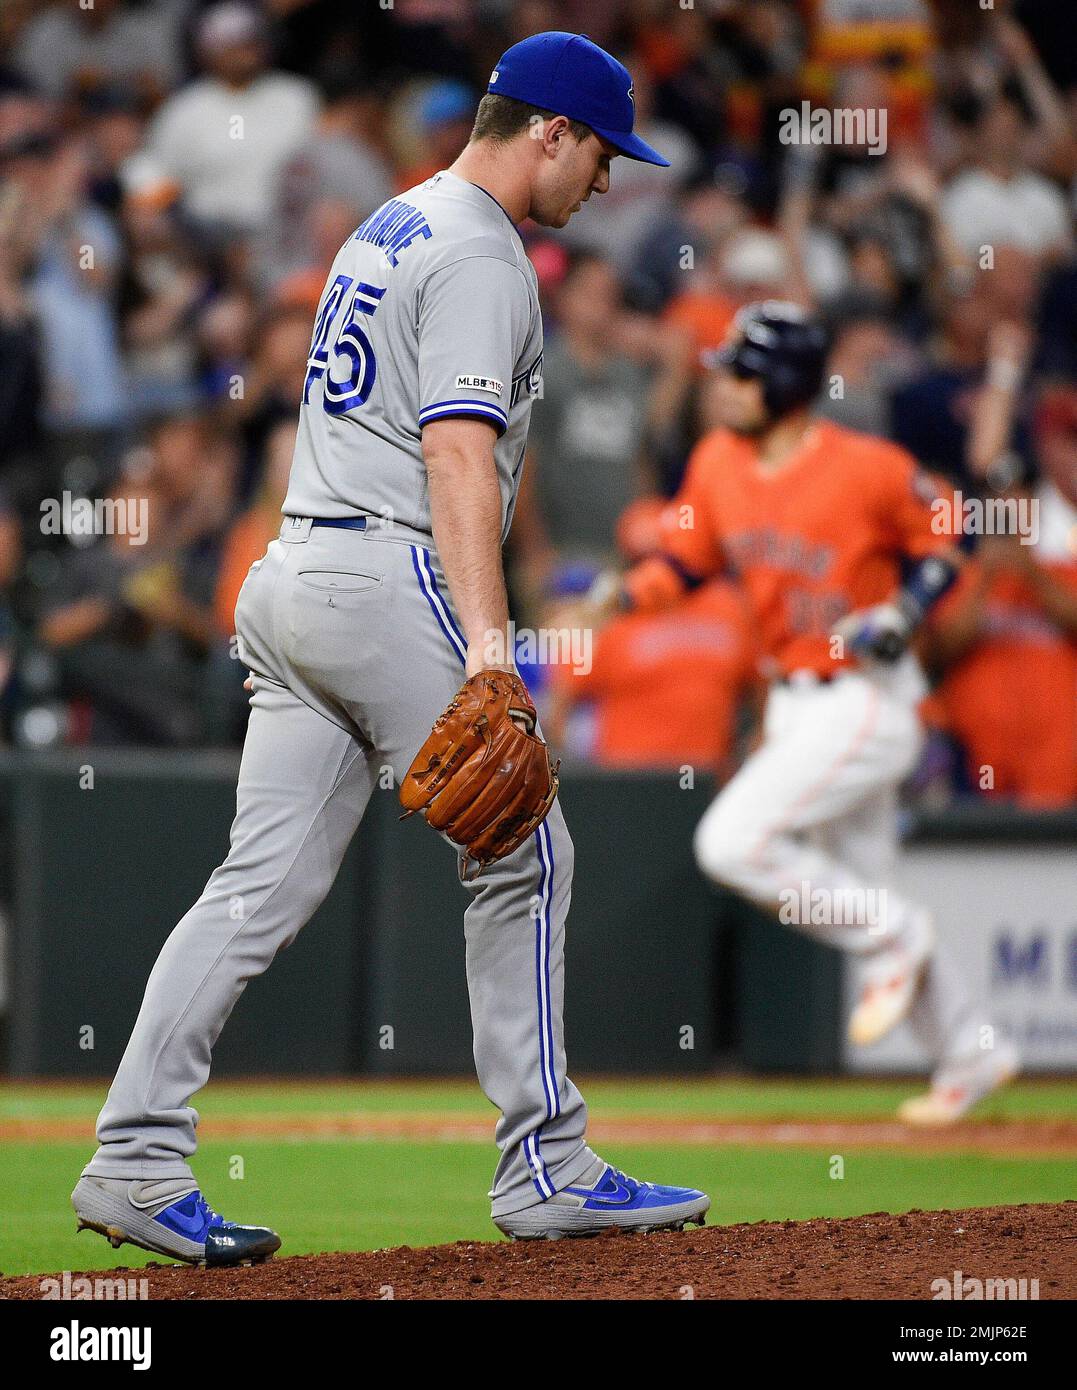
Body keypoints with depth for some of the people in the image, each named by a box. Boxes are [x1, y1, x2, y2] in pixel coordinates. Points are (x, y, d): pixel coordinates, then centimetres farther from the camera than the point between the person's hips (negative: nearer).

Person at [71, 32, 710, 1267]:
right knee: (522, 855, 0)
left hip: (294, 572, 9)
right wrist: (487, 637, -29)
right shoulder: (478, 254, -10)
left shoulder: (386, 229, 21)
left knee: (265, 883, 3)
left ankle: (135, 1162, -3)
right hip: (390, 576, -9)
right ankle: (545, 1170, 3)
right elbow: (458, 451, -21)